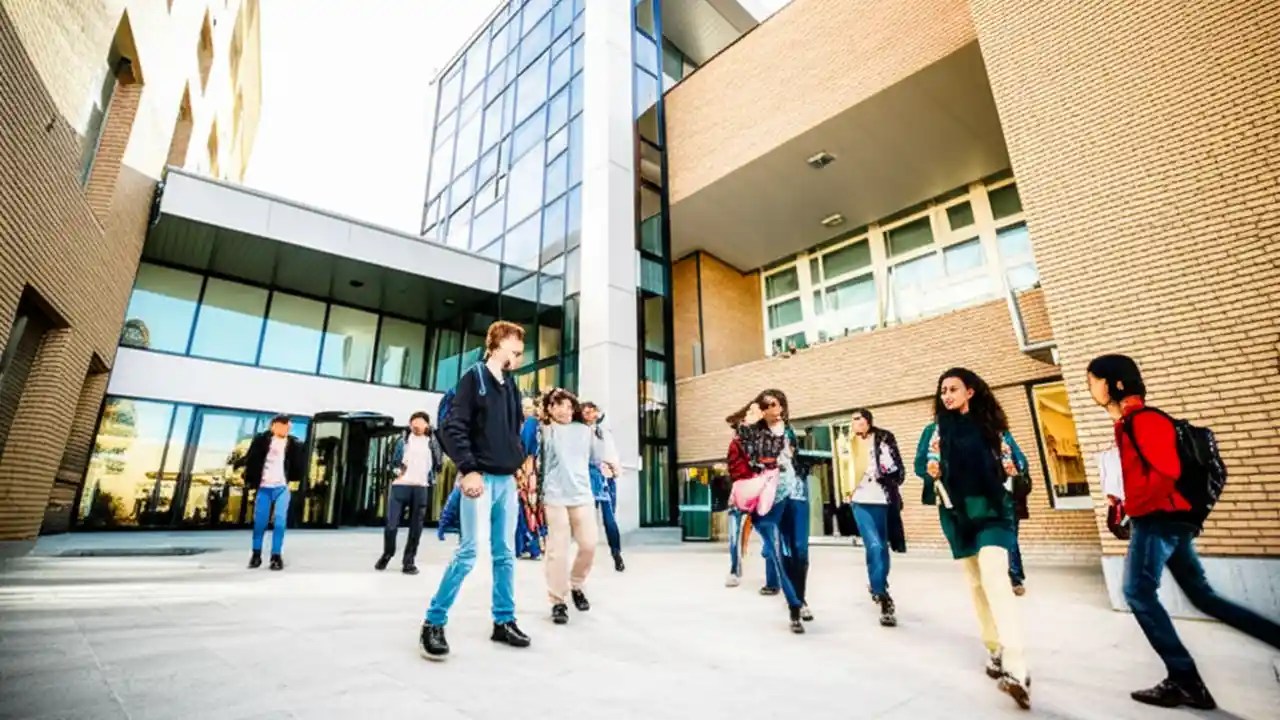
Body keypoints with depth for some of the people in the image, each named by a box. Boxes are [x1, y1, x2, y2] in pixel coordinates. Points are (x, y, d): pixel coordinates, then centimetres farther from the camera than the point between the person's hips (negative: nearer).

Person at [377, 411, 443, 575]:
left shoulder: (431, 442, 12)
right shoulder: (403, 441, 14)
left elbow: (439, 465, 4)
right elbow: (393, 461, 17)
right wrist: (397, 470, -4)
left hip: (422, 488, 0)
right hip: (400, 486, 0)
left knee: (416, 527, 2)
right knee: (391, 524, 0)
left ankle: (409, 561, 12)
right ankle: (387, 555, 24)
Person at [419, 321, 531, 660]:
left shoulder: (511, 385, 15)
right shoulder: (474, 376, -5)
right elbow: (452, 427, -13)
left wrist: (521, 462, 10)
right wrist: (468, 469, -18)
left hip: (507, 480, 7)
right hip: (481, 478, -7)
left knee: (505, 553, 10)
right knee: (468, 552, -7)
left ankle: (504, 621, 21)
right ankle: (433, 623, 9)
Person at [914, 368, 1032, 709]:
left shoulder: (993, 425, 4)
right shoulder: (935, 430, 6)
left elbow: (1019, 461, 10)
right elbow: (919, 463, 8)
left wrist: (1012, 470, -11)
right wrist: (930, 470, -13)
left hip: (993, 511, -3)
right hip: (957, 515, 3)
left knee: (994, 576, -20)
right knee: (976, 582, 11)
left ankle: (1016, 668, -23)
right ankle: (996, 651, 26)